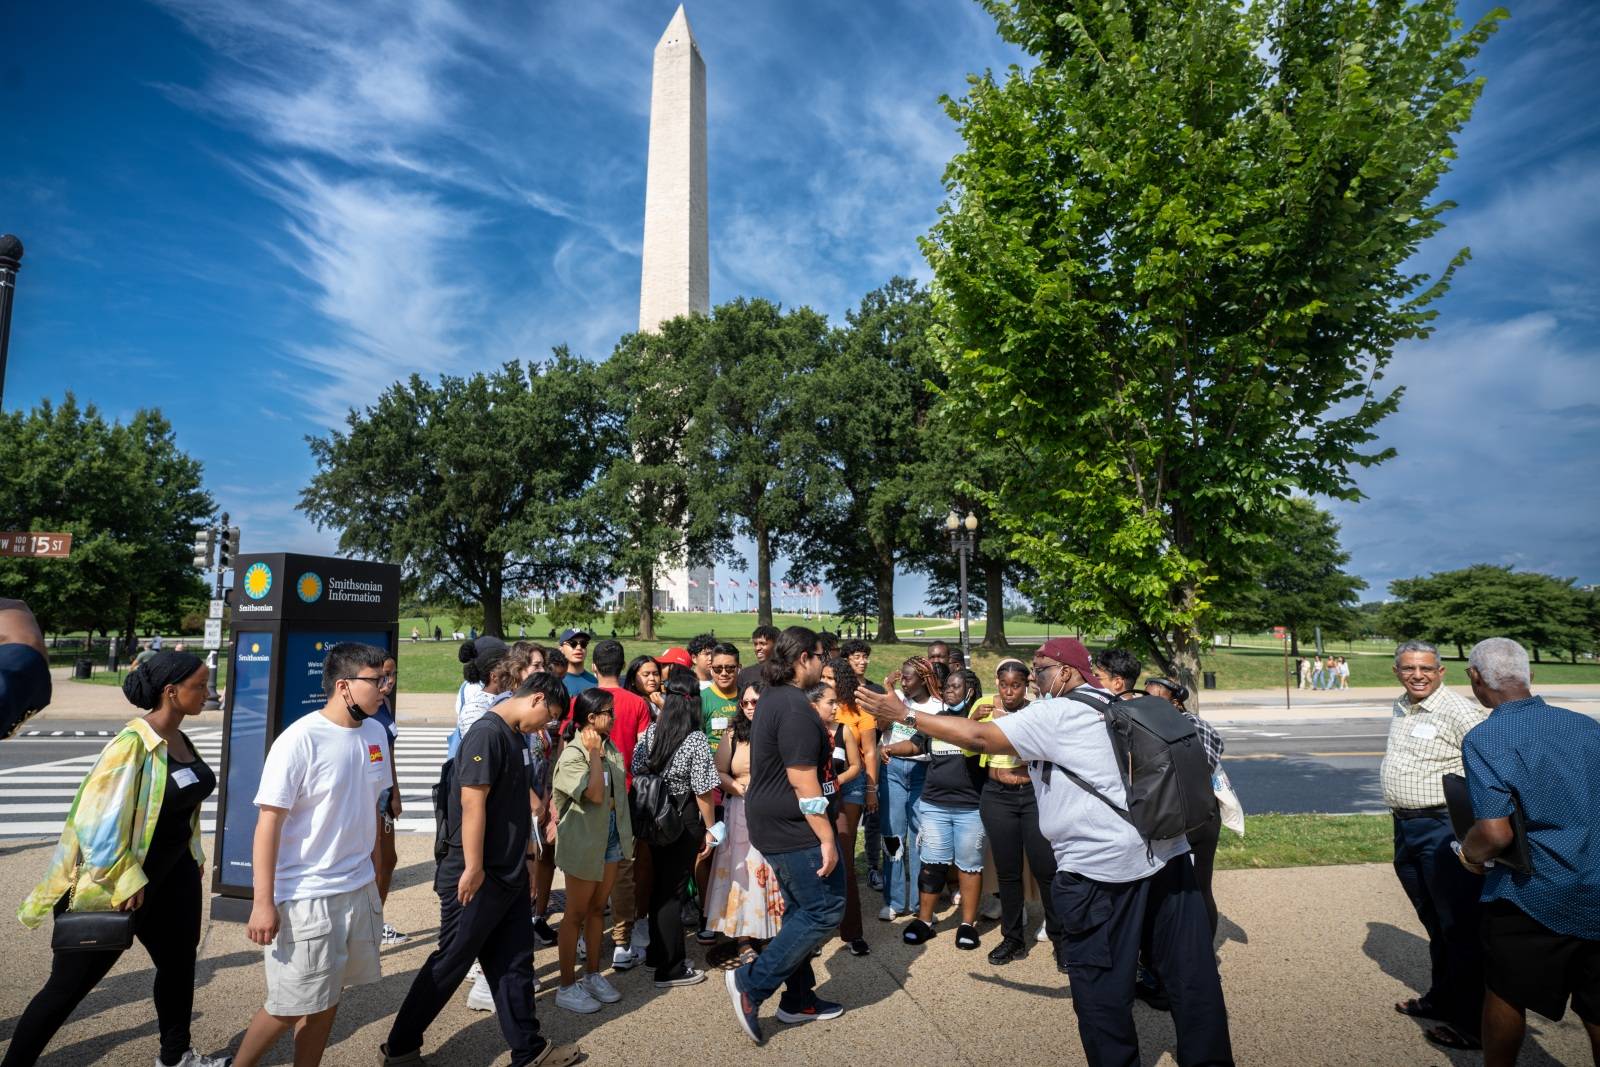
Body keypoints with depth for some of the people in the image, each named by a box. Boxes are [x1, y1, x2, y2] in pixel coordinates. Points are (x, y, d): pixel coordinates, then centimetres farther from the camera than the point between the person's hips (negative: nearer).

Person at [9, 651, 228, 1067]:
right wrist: (126, 880, -22)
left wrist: (194, 855, 18)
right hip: (118, 886, -9)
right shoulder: (132, 743, -24)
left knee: (179, 961, 20)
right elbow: (98, 816, -24)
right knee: (69, 984, 7)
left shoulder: (180, 739, 2)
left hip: (172, 876, 9)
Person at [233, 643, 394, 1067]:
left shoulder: (375, 733, 2)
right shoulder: (299, 741, -18)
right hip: (306, 898, -6)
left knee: (327, 999, 16)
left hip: (359, 891, 6)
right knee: (290, 1007, 7)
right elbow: (268, 823, -15)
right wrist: (263, 903, -16)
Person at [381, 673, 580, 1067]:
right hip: (479, 878, -9)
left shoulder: (514, 735, 9)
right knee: (450, 963, 8)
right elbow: (472, 804, -24)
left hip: (509, 874, 9)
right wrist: (473, 868, -23)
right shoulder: (486, 734, -20)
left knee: (514, 963, 14)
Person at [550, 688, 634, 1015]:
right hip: (583, 841, -7)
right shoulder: (572, 756, -19)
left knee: (597, 909, 17)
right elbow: (595, 795, -26)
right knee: (576, 914, 6)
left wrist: (625, 834, 10)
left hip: (610, 837, 7)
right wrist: (594, 755, -22)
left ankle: (593, 974, 31)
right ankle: (567, 986, 18)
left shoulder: (610, 748, 3)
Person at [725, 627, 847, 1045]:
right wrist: (827, 838, -21)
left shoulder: (772, 698, 10)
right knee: (825, 910, -2)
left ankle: (798, 999, 28)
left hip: (774, 823, 10)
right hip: (794, 828, -10)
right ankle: (751, 982, 2)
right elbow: (803, 781, -24)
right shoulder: (795, 706, -22)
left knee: (802, 910, 18)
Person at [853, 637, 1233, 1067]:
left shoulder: (1055, 714, -10)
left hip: (1103, 868, -8)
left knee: (1102, 984, 6)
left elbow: (978, 737, -12)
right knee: (1189, 971, 14)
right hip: (1168, 854, 8)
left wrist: (906, 715, -7)